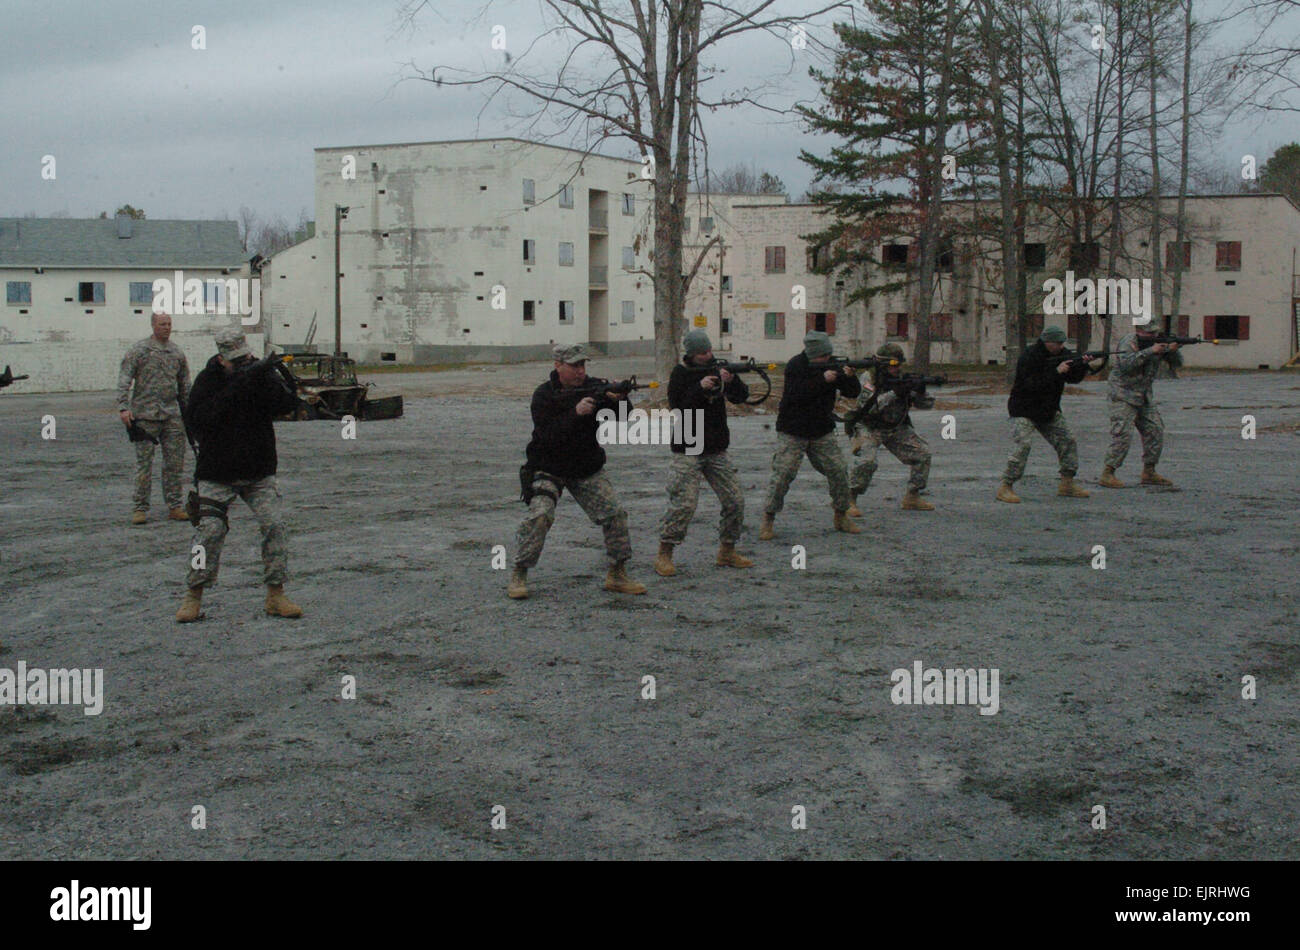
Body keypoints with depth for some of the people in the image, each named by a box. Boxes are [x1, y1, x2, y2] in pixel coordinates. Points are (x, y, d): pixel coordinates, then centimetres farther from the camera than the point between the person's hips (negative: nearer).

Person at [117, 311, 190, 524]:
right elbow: (124, 380, -7)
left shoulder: (177, 352, 12)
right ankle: (140, 508, 5)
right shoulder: (138, 350, -2)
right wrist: (123, 407, -18)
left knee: (174, 462, 5)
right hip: (145, 415, -4)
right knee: (144, 462, -1)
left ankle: (175, 506, 12)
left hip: (172, 415, 4)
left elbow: (184, 385, 19)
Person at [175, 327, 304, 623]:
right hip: (217, 474, -2)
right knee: (210, 531, -10)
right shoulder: (209, 380, -5)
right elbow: (195, 418, -19)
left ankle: (275, 595, 0)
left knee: (276, 526, -10)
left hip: (259, 473, 2)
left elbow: (288, 405, -11)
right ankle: (193, 596, 6)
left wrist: (269, 381, -29)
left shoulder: (259, 373, 1)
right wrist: (233, 390, -26)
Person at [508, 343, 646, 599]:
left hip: (587, 470, 4)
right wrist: (576, 413, -36)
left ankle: (617, 576, 7)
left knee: (615, 513, -7)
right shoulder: (543, 395, -14)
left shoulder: (593, 388, -5)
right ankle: (519, 576, -9)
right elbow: (548, 437, -26)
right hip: (549, 470, -4)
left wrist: (618, 400, -32)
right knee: (539, 516, -22)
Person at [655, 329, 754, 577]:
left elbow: (741, 397, 3)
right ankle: (664, 556, -3)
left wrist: (732, 380, -17)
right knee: (684, 503, -14)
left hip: (716, 450, 5)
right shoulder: (680, 374, -5)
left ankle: (727, 552, 18)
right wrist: (700, 388, -25)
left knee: (735, 501, 3)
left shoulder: (718, 368, 8)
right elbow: (677, 407, -16)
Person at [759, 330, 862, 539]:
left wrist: (850, 376, -21)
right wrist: (822, 379, -31)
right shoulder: (796, 365, -12)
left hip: (822, 432, 5)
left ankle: (841, 516, 15)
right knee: (782, 475, -10)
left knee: (839, 472, -1)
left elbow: (853, 392, 0)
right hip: (792, 432, -4)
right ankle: (768, 520, 1)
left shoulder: (833, 366, 3)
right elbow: (796, 394, -26)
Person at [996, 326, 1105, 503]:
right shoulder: (1029, 357, -20)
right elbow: (1030, 385, -30)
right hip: (1024, 410, -7)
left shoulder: (1062, 354, 2)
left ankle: (1067, 485, 14)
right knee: (1022, 445, -19)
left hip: (1049, 411, 8)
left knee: (1068, 441, 4)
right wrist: (1056, 371, -31)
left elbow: (1073, 377, -1)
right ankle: (1006, 487, -12)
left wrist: (1089, 366, -20)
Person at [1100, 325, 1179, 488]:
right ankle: (1107, 474, -12)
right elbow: (1125, 364, -30)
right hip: (1124, 397, -7)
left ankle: (1149, 472, 15)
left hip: (1145, 398, 7)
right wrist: (1150, 351, -32)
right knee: (1122, 434, -15)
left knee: (1155, 432, 5)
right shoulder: (1129, 342, -14)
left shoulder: (1158, 342, 6)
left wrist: (1173, 350, -18)